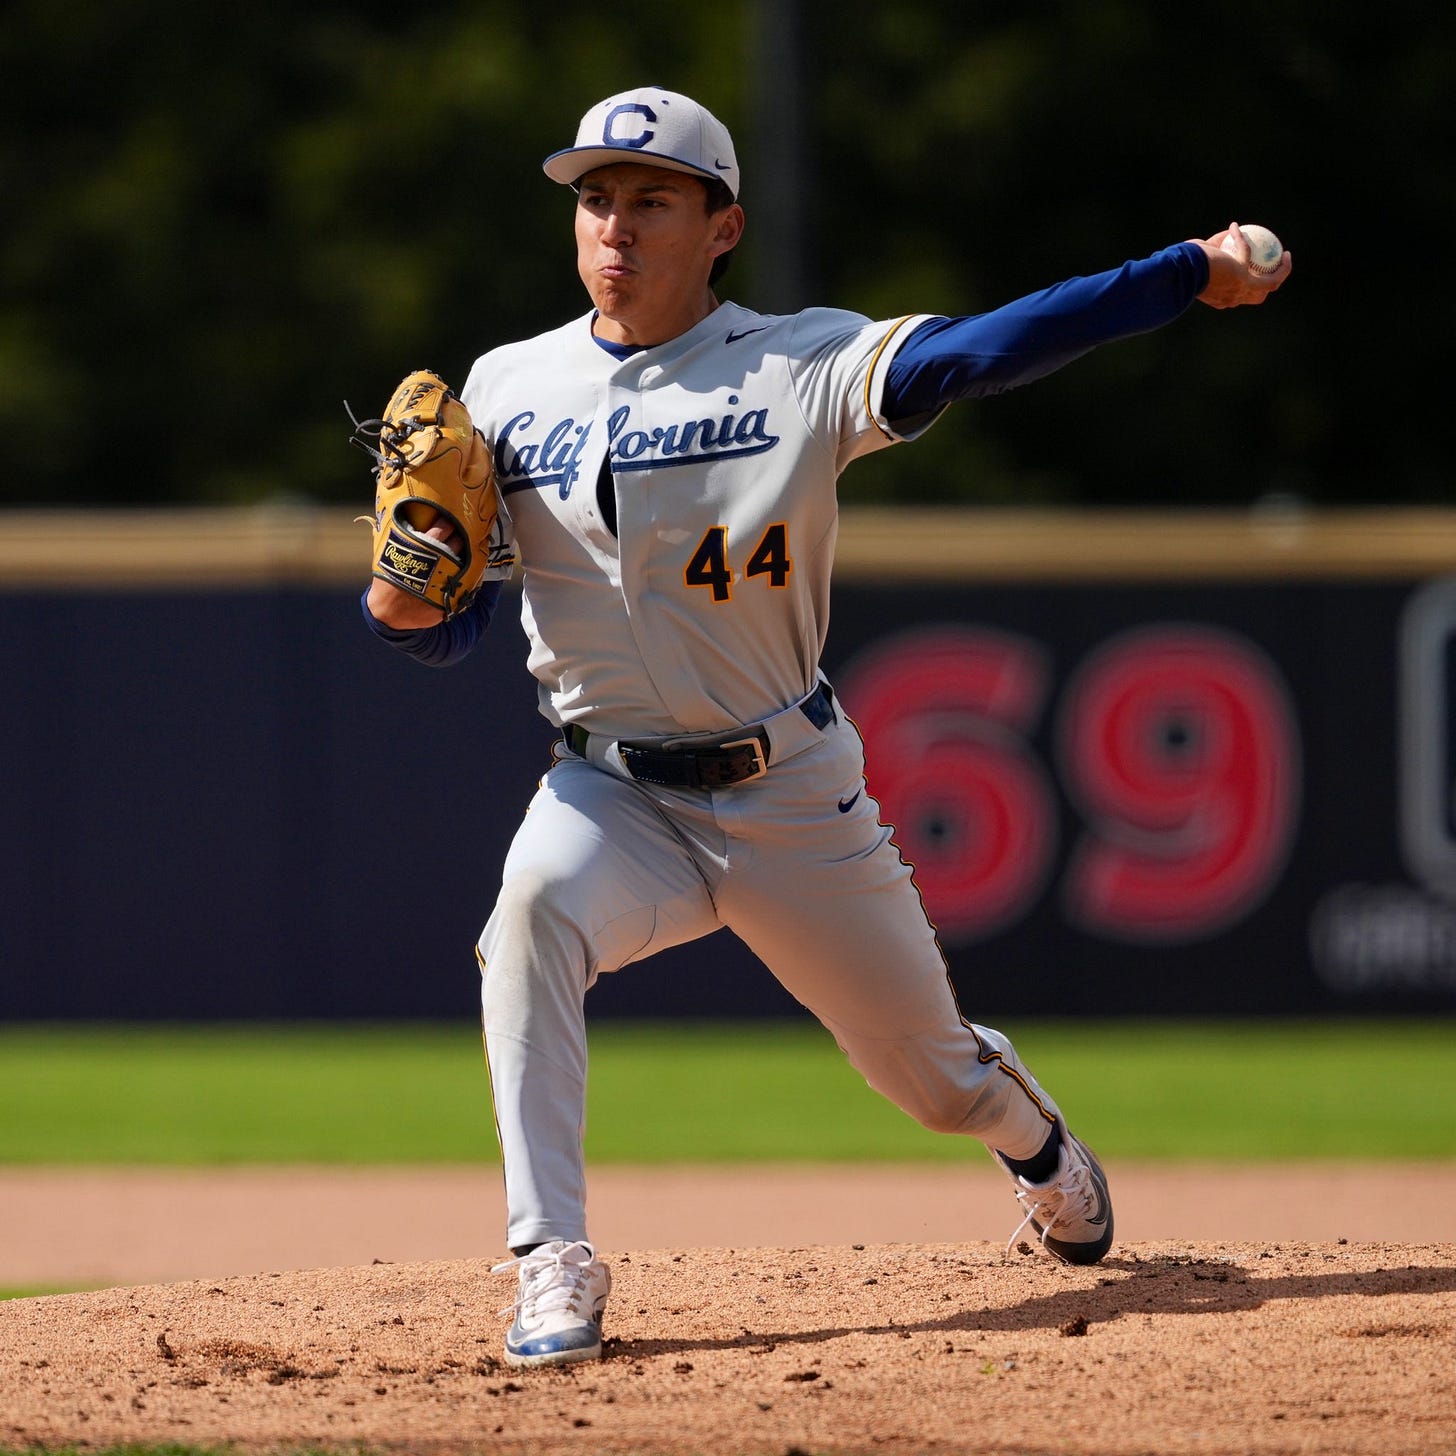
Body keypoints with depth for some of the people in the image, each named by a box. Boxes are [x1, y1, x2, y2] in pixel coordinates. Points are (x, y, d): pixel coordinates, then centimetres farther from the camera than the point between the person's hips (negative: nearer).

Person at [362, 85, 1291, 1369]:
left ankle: (1037, 1140, 52)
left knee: (932, 1073, 12)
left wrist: (1192, 272, -33)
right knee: (534, 907, -33)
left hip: (792, 793, -1)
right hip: (613, 791, 1)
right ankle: (555, 1272, -31)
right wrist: (403, 600, -23)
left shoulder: (804, 369, -10)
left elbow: (984, 350, -22)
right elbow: (449, 635, 1)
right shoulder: (507, 391, -1)